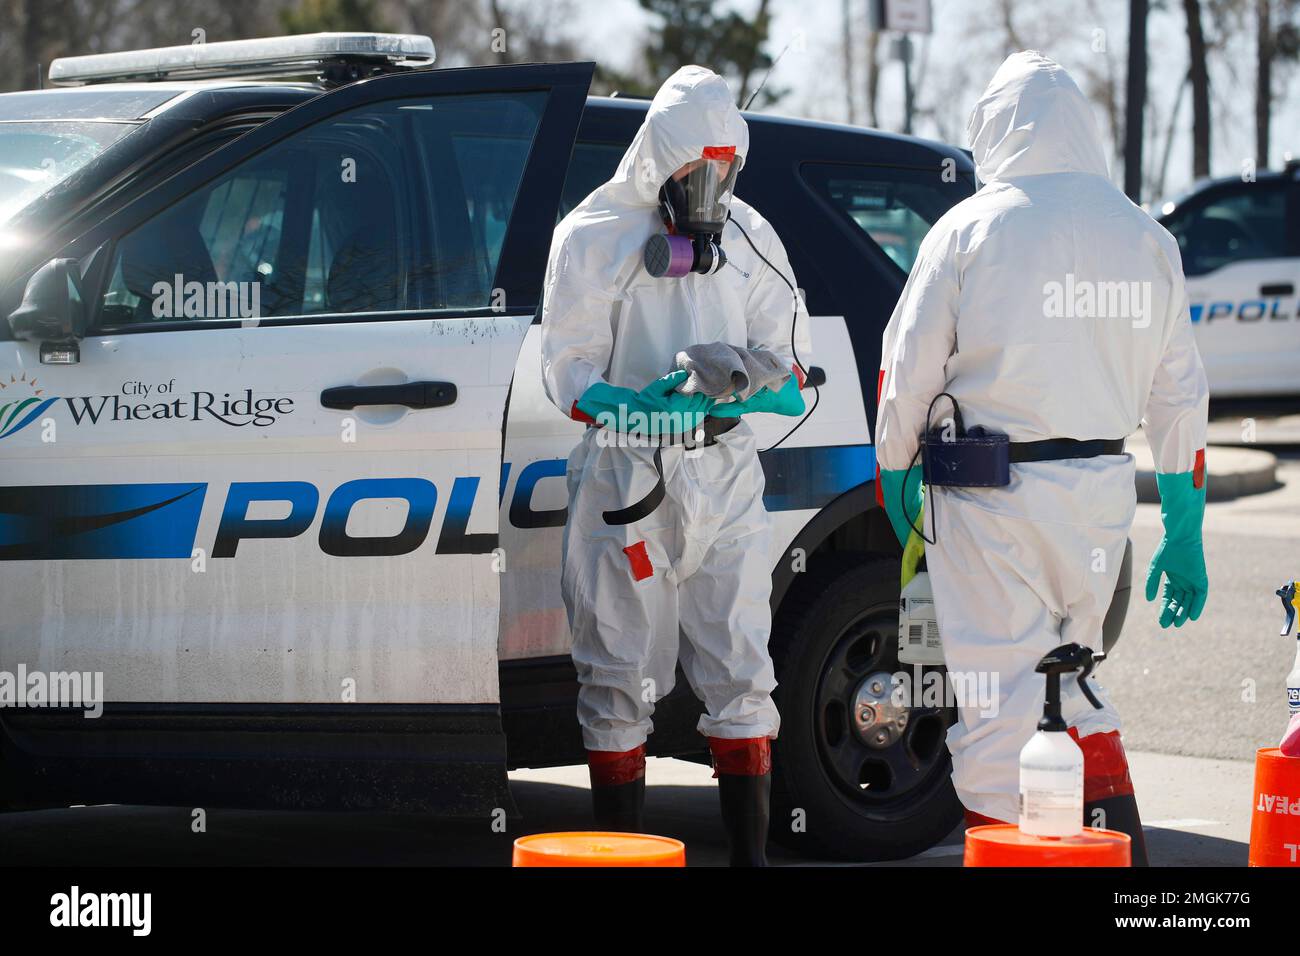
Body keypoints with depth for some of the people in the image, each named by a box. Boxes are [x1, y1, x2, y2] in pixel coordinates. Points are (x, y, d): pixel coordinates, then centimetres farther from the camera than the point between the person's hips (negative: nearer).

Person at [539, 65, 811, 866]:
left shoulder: (751, 238, 10)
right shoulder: (593, 238, -2)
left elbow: (791, 367, 9)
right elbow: (570, 374, -5)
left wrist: (751, 387, -15)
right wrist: (640, 407, -25)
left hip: (725, 479, 3)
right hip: (625, 480, -3)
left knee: (740, 676, 1)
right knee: (621, 683, 2)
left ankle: (752, 853, 4)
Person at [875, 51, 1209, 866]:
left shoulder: (971, 228, -3)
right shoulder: (1146, 237, 9)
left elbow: (908, 371, -1)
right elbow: (1180, 394, 10)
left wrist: (896, 476, 15)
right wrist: (1185, 535, 15)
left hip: (991, 501, -5)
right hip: (1101, 491, 5)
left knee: (999, 706, -1)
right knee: (1073, 680, 21)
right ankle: (1123, 855, 16)